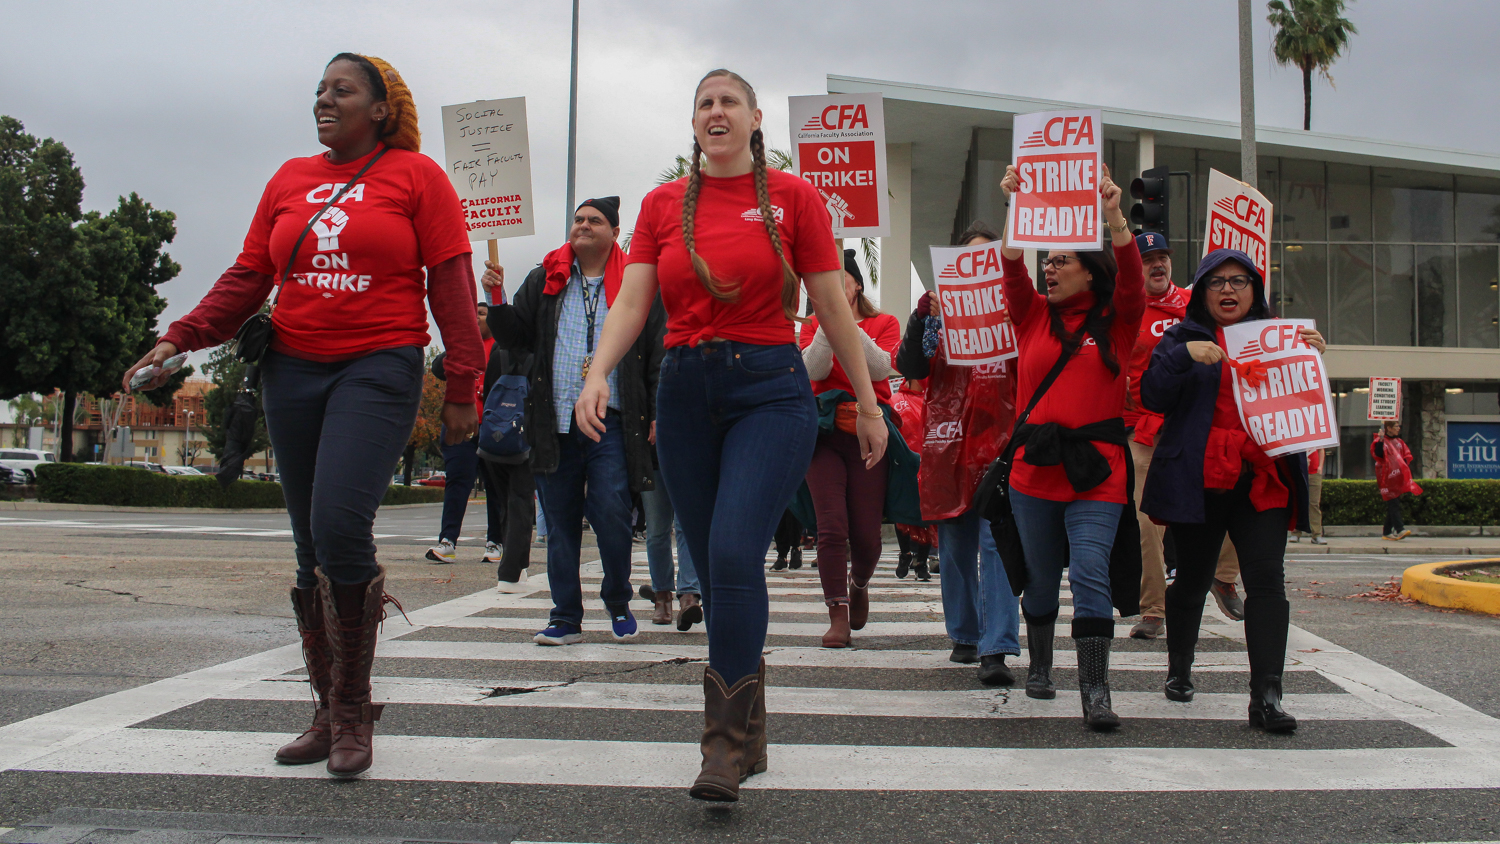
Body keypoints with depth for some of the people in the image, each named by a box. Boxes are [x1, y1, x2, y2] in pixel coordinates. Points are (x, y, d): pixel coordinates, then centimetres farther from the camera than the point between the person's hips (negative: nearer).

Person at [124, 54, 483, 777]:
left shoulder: (415, 175, 2)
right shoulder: (289, 180, 16)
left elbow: (451, 282, -1)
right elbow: (248, 276, 15)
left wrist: (461, 387, -7)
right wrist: (179, 338, 2)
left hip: (379, 367, -5)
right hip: (292, 369, 5)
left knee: (339, 528, -22)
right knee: (312, 552, 7)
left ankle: (353, 706, -5)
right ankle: (330, 715, 18)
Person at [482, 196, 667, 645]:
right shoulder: (543, 281, 13)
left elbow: (658, 355, 4)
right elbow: (517, 339, 12)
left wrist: (657, 415, -3)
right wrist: (498, 300, -5)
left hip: (611, 426, -3)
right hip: (554, 424, 3)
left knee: (612, 516, -10)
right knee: (560, 523, 6)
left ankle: (619, 604, 13)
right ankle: (566, 618, 15)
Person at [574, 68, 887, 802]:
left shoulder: (793, 197, 3)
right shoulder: (662, 204, 11)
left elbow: (833, 308, 5)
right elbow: (631, 301, 3)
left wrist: (869, 405, 6)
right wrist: (598, 374, -15)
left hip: (769, 389, -4)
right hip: (686, 391, 4)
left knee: (734, 552, -21)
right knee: (714, 569, 7)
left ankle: (727, 741, -12)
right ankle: (748, 734, 20)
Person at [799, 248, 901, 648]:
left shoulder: (884, 324, 9)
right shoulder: (814, 326, 11)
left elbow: (881, 368, -9)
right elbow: (813, 370, -6)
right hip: (825, 434, 0)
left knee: (866, 534, 2)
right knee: (831, 527, -11)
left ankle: (859, 584, 34)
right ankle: (838, 615, -4)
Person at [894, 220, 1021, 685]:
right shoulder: (937, 308, 9)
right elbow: (910, 368, -3)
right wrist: (921, 316, -17)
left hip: (1000, 442, -2)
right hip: (948, 443, 2)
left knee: (997, 542, -10)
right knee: (954, 546, 10)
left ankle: (996, 649, -13)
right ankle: (965, 636, 25)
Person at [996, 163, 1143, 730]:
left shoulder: (1116, 323, 6)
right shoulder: (1033, 317, 11)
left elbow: (1132, 280, -12)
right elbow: (1012, 272, -4)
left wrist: (1114, 217, -24)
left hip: (1096, 472, -3)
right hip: (1034, 469, 3)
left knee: (1090, 573, -13)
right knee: (1040, 577, 13)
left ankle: (1096, 692, -12)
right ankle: (1039, 666, 31)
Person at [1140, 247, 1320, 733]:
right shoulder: (1184, 336, 9)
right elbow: (1152, 396, -4)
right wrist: (1184, 356, -19)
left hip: (1263, 480, 1)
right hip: (1199, 479, -1)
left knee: (1267, 578, -12)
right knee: (1192, 580, 8)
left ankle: (1266, 696, -14)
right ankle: (1179, 670, 30)